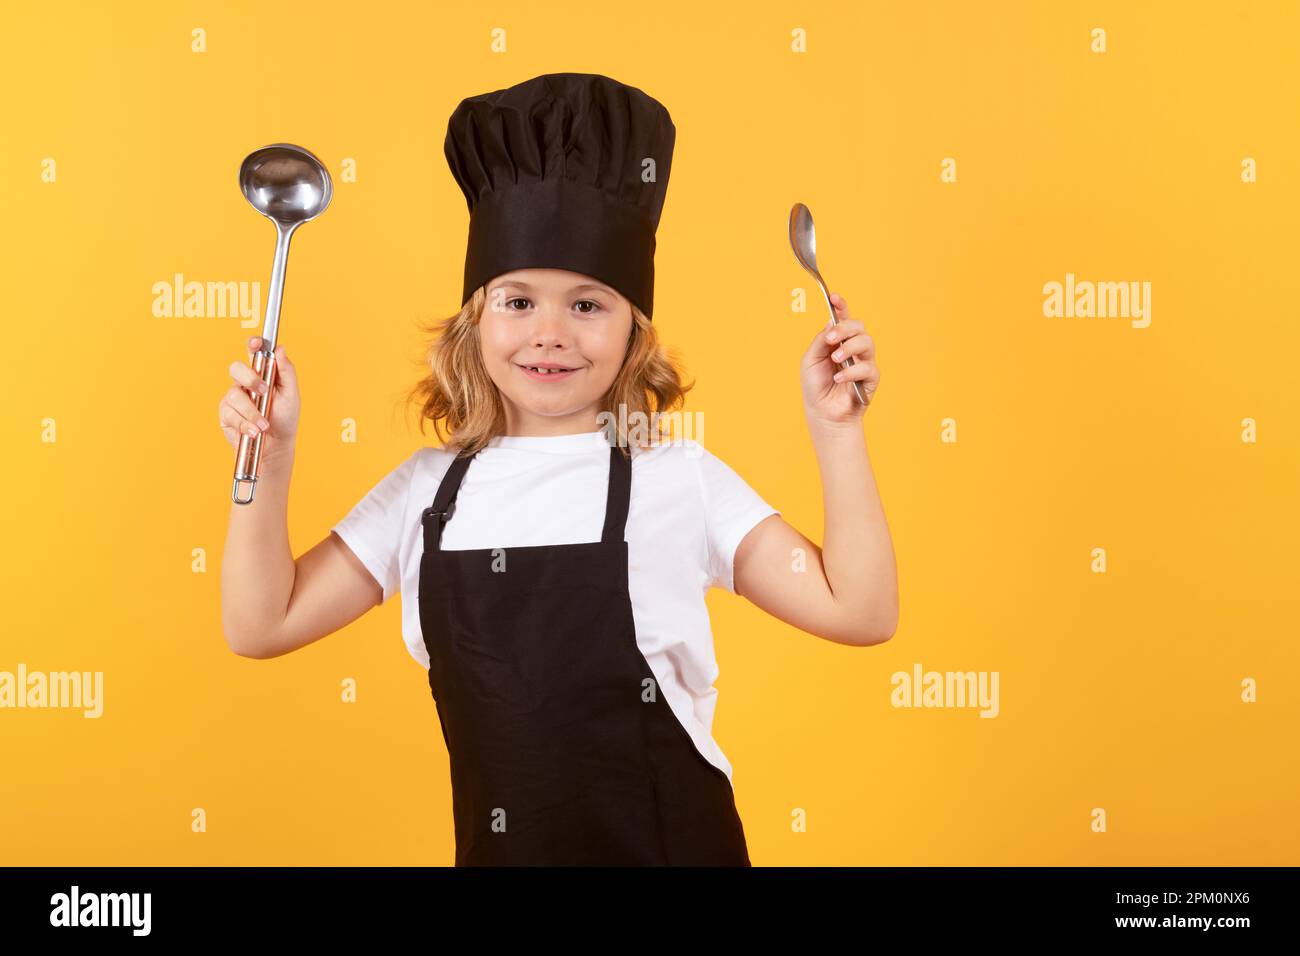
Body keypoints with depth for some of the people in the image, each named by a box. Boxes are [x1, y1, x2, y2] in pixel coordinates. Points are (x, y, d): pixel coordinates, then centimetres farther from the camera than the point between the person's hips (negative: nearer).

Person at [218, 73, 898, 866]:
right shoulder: (429, 490, 1)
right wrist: (271, 458, -6)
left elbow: (860, 613, -11)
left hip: (670, 845, -2)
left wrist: (836, 430, -17)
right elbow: (263, 625, 3)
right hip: (494, 847, 3)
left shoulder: (677, 479, -8)